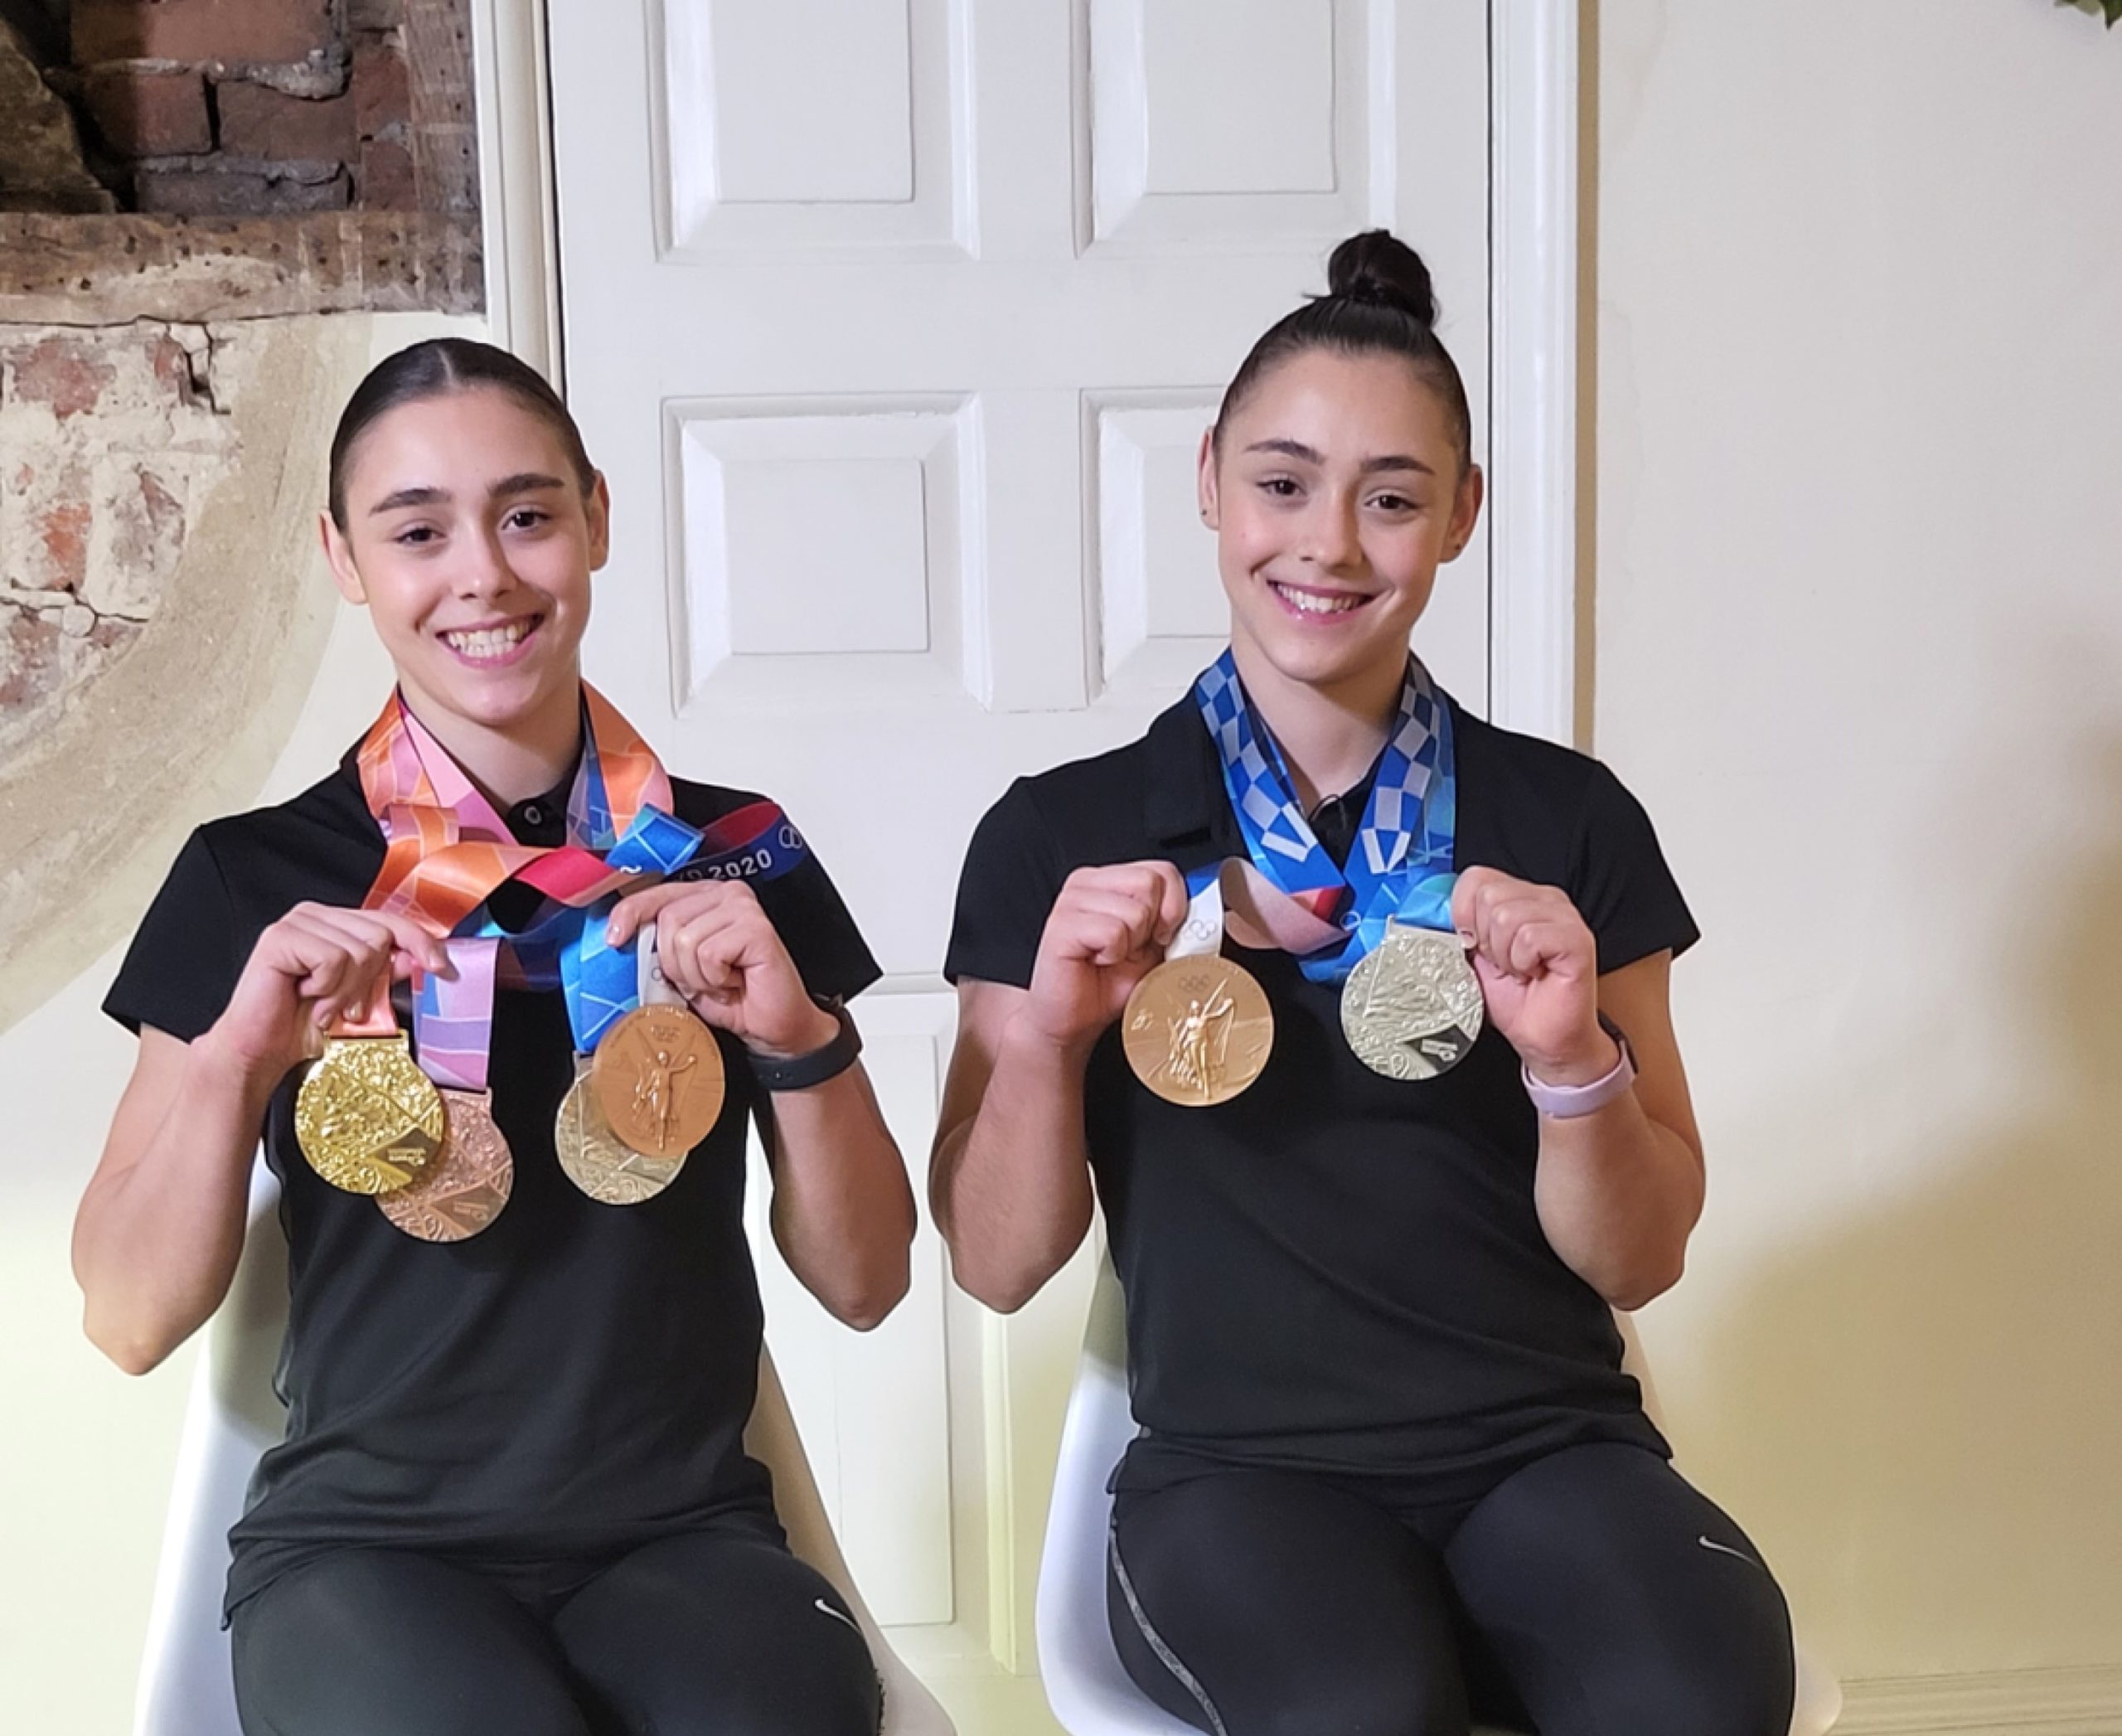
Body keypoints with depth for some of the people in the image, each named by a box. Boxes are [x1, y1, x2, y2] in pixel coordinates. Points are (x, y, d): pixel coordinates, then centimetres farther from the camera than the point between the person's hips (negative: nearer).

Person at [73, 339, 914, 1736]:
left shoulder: (736, 859, 3)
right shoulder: (255, 879, 0)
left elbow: (864, 1285, 4)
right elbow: (133, 1322, -1)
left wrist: (798, 1038, -14)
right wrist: (231, 1063, -18)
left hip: (684, 1532, 1)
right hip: (365, 1541, -1)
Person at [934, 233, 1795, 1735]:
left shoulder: (1570, 821, 3)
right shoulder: (1060, 836, 1)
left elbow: (1640, 1261, 6)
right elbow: (997, 1266, 3)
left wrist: (1572, 1063, -14)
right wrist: (1044, 1038, -15)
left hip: (1545, 1445, 2)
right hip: (1237, 1465, -1)